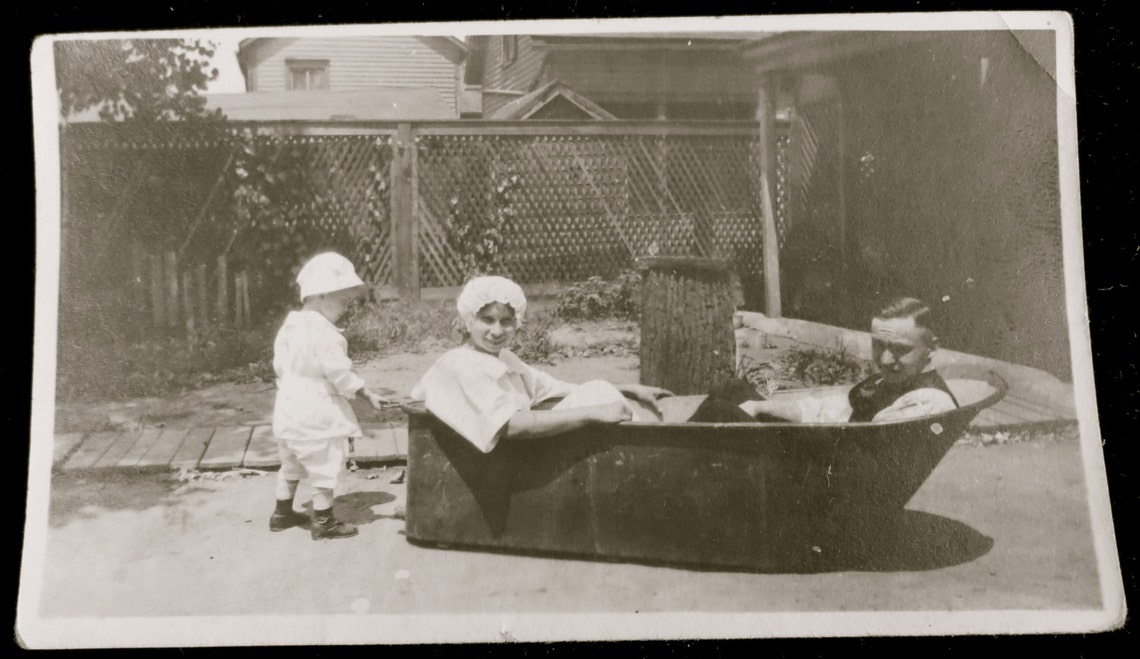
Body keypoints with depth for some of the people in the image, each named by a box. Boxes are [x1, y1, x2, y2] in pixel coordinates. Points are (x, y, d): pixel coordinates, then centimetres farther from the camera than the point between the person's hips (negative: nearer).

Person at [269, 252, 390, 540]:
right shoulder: (324, 333, -22)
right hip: (316, 411, -9)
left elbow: (280, 365, 13)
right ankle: (323, 522, 10)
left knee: (290, 465, 22)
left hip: (288, 407, 9)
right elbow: (339, 373, -22)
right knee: (324, 468, 3)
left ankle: (282, 513, 33)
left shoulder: (290, 325, 6)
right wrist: (368, 394, -13)